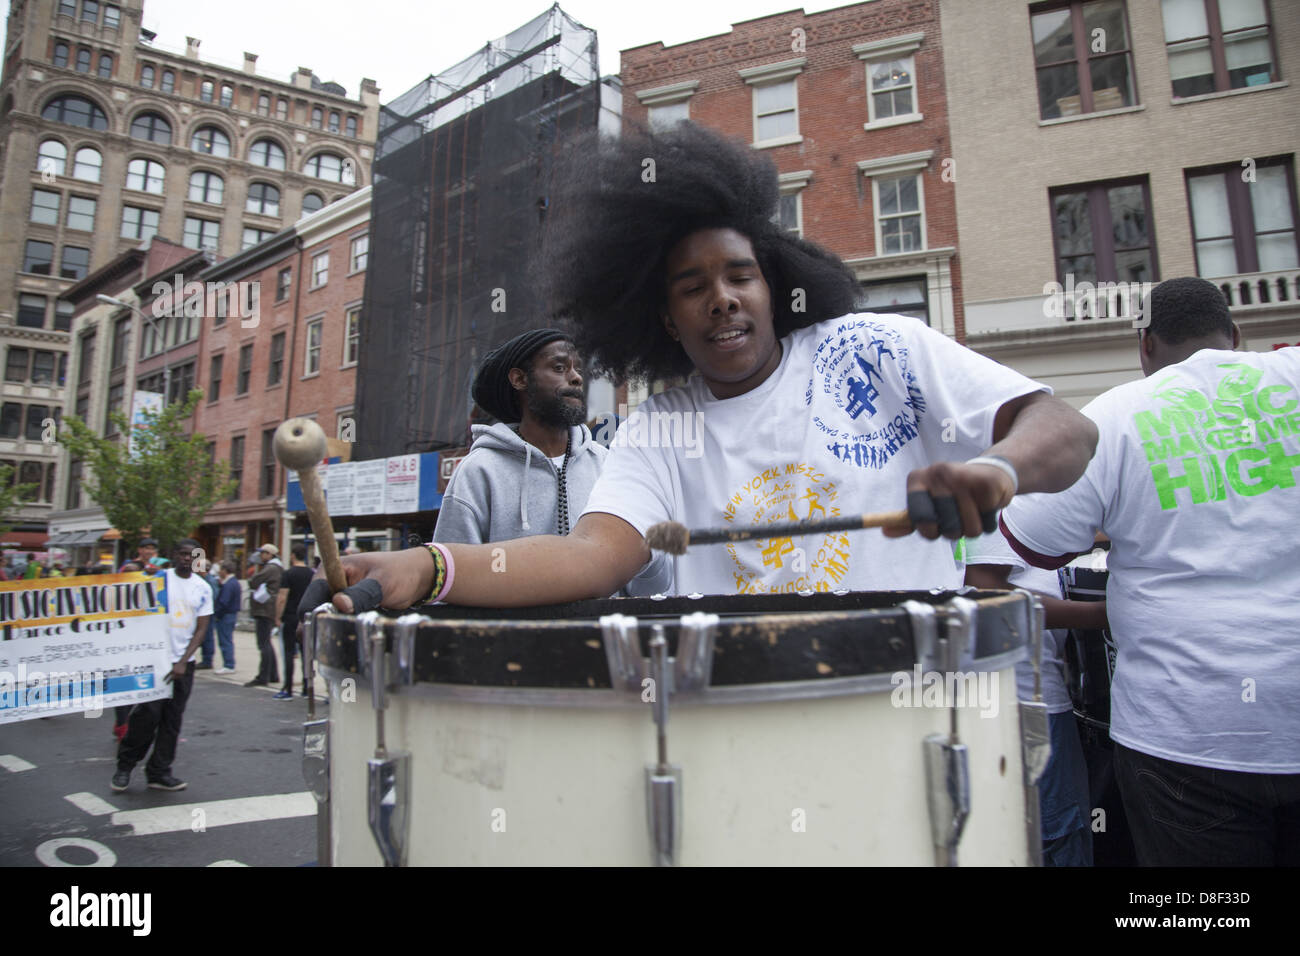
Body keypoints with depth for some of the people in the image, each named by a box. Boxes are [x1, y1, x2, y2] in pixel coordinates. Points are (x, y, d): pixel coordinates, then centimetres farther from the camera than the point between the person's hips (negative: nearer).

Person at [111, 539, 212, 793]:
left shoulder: (203, 588, 5)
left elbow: (201, 629, 3)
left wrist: (183, 662, -7)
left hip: (184, 662, 3)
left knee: (173, 719, 6)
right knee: (148, 712, -7)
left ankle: (159, 772, 17)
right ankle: (125, 765, 14)